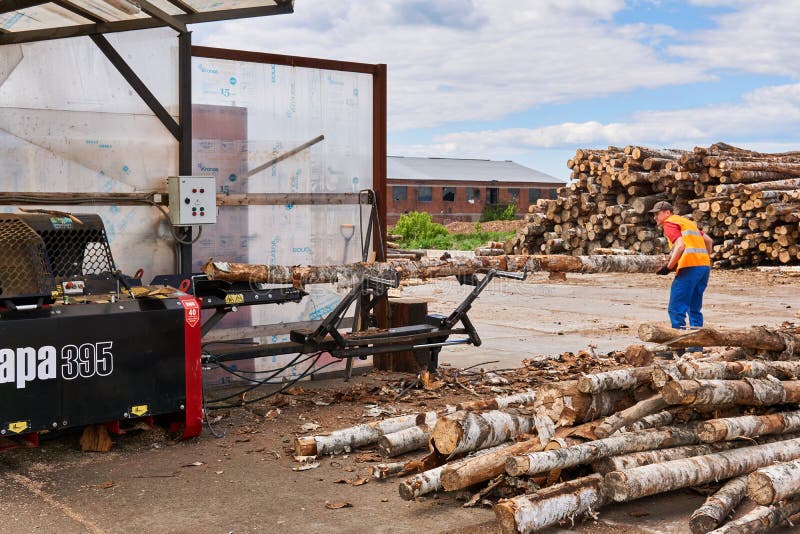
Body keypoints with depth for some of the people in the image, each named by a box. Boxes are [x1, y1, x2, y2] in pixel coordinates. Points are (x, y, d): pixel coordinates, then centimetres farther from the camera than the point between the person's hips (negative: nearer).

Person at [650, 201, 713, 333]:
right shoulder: (687, 221, 27)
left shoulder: (669, 223, 2)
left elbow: (680, 245, -14)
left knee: (676, 309, -7)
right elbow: (709, 241, 25)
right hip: (705, 266, 9)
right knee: (694, 310, 16)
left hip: (689, 267, -9)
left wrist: (669, 267, -10)